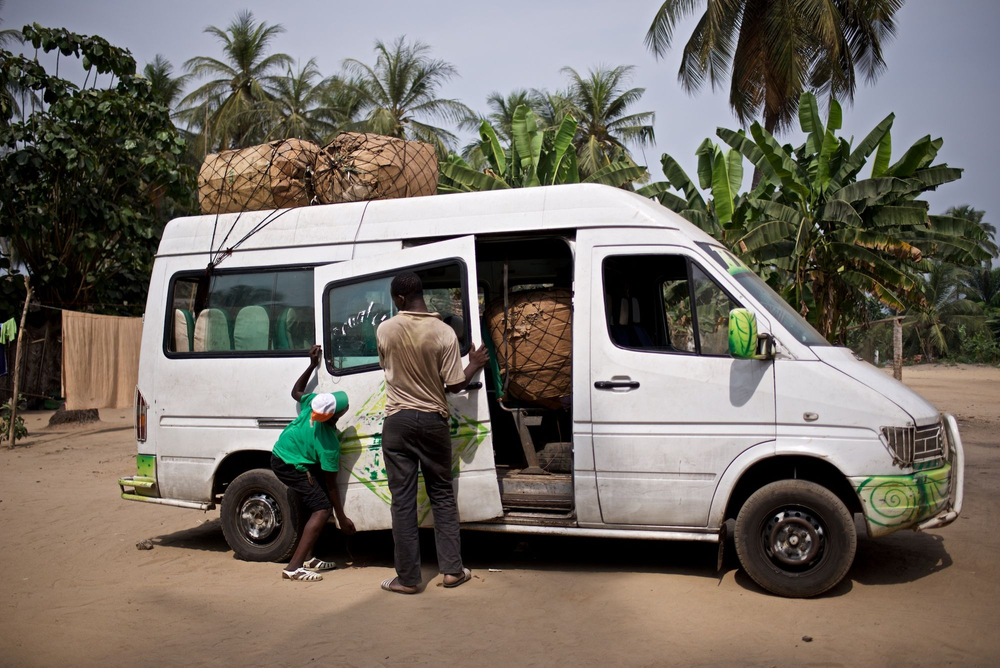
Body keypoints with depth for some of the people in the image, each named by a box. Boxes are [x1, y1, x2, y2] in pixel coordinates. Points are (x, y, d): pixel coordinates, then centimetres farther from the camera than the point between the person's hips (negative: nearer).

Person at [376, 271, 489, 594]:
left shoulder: (385, 330, -5)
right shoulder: (444, 333, -10)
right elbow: (454, 385, -8)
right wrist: (474, 364, 9)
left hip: (398, 421, 0)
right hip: (433, 420, 0)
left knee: (403, 500, 4)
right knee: (442, 495, 13)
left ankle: (408, 577, 8)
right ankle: (452, 569, 14)